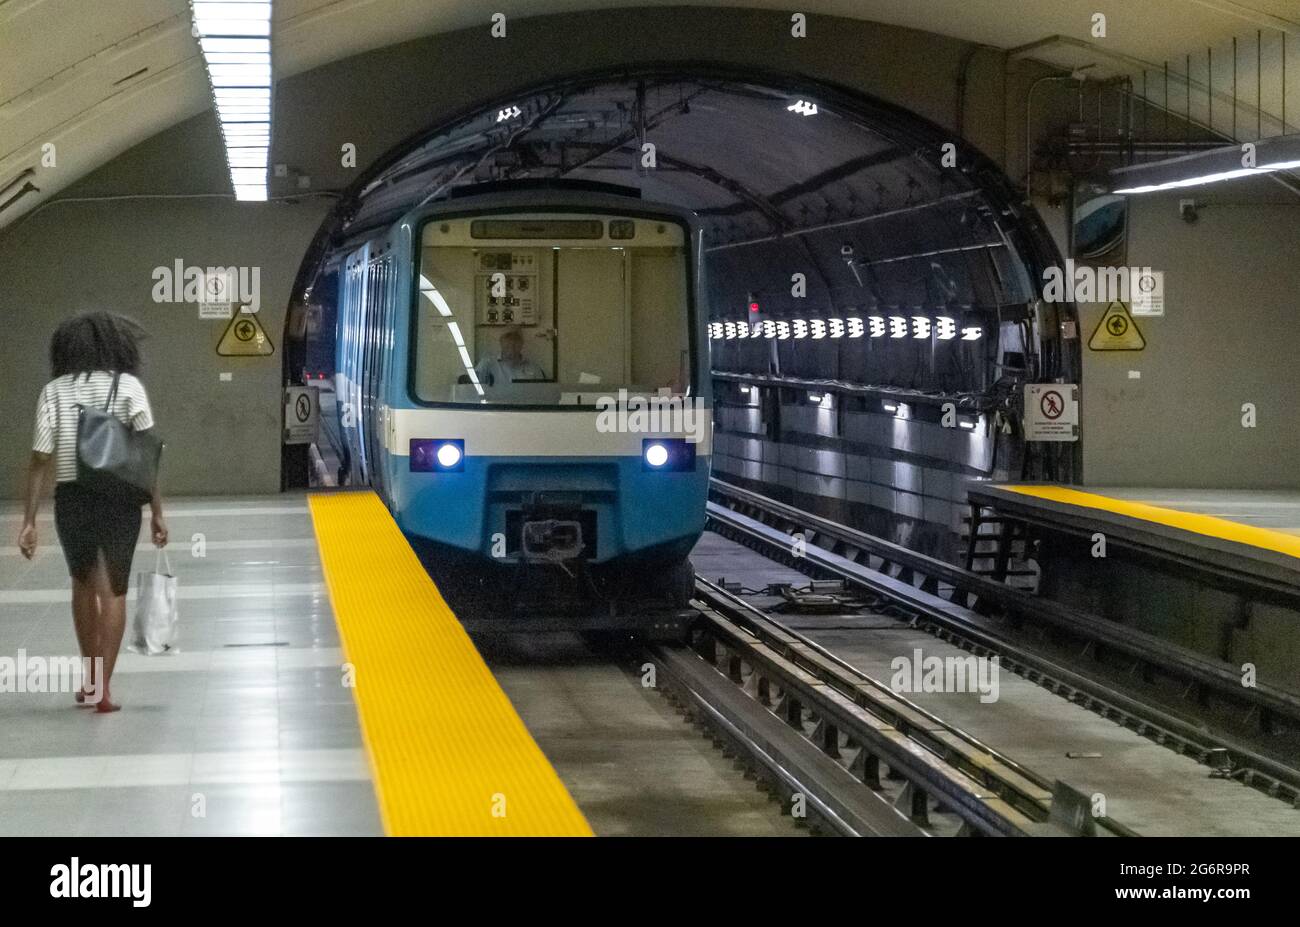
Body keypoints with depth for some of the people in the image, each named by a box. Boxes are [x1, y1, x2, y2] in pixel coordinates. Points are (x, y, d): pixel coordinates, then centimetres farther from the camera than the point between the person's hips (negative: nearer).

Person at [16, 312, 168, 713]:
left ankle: (92, 680, 32)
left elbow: (40, 459, -4)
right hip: (119, 500, -2)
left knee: (84, 586, 23)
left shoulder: (55, 391, 1)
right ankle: (102, 689, 3)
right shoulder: (128, 387, -3)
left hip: (71, 500, 2)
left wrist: (29, 521, -2)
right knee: (113, 592, 9)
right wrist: (157, 513, -4)